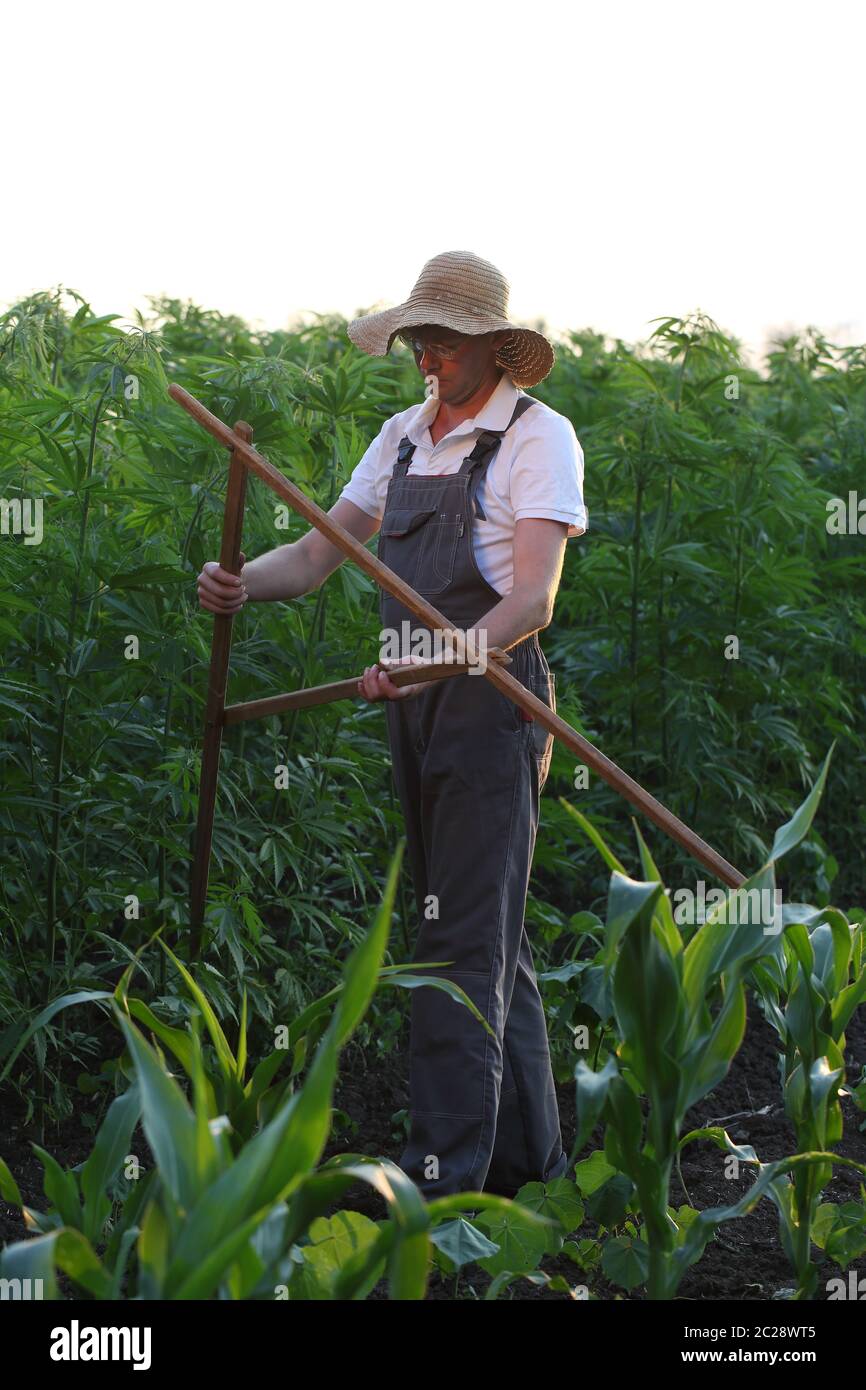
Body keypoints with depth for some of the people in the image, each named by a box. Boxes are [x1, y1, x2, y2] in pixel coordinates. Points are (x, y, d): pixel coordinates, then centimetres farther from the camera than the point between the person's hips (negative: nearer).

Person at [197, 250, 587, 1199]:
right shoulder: (404, 437, 15)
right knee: (489, 938, 14)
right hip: (414, 705, 7)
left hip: (489, 700, -7)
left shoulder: (538, 437, -7)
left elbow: (532, 600, -17)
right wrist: (242, 584, -10)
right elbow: (317, 555, 12)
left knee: (467, 939, -10)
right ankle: (526, 1153, 24)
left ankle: (443, 1176, -12)